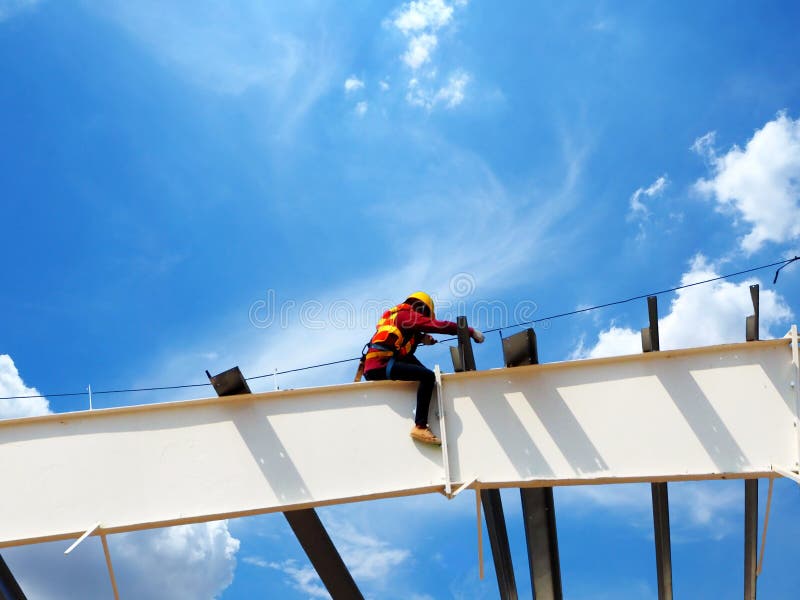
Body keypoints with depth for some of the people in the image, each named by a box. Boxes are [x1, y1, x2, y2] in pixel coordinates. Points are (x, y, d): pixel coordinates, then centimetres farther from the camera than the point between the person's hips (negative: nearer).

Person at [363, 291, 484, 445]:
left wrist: (422, 337, 10)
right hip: (381, 365, -10)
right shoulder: (408, 315, 2)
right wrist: (471, 331, -1)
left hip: (371, 368, 10)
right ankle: (420, 427, -26)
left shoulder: (395, 314, 29)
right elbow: (441, 326, -5)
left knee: (408, 356, 30)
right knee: (428, 376, -19)